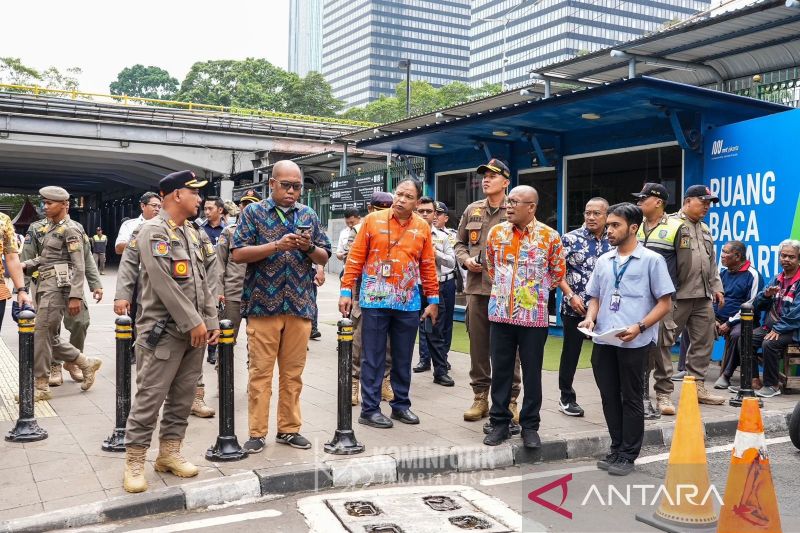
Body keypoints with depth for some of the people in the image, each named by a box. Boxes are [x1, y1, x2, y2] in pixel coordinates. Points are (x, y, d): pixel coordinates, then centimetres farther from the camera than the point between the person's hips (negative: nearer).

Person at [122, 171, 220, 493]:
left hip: (194, 332, 8)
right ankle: (134, 461, 6)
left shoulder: (192, 233, 15)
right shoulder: (153, 231, -11)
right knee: (149, 397, -4)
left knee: (183, 396, 12)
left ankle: (169, 452, 23)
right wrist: (193, 322, -17)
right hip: (163, 332, -8)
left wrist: (211, 322, 8)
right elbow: (164, 285, -19)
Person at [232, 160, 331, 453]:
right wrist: (277, 245, -17)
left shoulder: (309, 215, 12)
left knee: (293, 372, 8)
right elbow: (238, 253, -7)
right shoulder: (253, 212, 2)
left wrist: (309, 247, -9)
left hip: (300, 305, 3)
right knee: (260, 371, 1)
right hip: (263, 304, -3)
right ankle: (257, 432, 9)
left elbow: (324, 257, 13)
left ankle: (289, 428, 19)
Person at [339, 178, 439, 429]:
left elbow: (428, 266, 9)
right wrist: (346, 290, -5)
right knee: (373, 358, 3)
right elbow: (355, 258, -1)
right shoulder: (372, 220, -1)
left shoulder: (423, 228, 6)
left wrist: (433, 299, 8)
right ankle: (370, 409, 11)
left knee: (403, 358, 12)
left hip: (409, 304, 3)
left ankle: (401, 404, 25)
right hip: (375, 301, -3)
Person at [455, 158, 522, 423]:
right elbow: (460, 243, 19)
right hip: (476, 287, 4)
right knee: (478, 344, 9)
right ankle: (480, 397, 20)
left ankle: (510, 399, 12)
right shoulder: (472, 210, 13)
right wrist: (466, 260, 0)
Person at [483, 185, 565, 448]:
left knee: (532, 371, 6)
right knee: (500, 369, 8)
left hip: (534, 314, -2)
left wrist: (537, 290, 9)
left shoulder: (549, 236, -5)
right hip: (500, 312, 3)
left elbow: (558, 272, 7)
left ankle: (530, 426, 17)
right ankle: (500, 422, 19)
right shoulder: (496, 233, 4)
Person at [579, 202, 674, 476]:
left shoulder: (651, 260, -2)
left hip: (634, 342, -5)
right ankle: (616, 448, 25)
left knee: (631, 398, 4)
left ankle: (628, 455, 15)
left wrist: (639, 327, -16)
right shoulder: (603, 261, 14)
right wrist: (590, 318, -1)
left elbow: (665, 302, -4)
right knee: (609, 396, 11)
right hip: (603, 341, 5)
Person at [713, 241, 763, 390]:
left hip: (740, 320, -6)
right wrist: (713, 319, 0)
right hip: (718, 319, 6)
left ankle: (725, 376, -22)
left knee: (736, 334, -38)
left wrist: (729, 323, -15)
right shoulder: (723, 272, 13)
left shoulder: (752, 275, -7)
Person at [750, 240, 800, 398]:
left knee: (769, 344, -31)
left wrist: (778, 329, -20)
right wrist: (766, 294, -9)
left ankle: (772, 385, -13)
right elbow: (757, 306, 12)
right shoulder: (777, 279, 14)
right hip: (770, 326, 7)